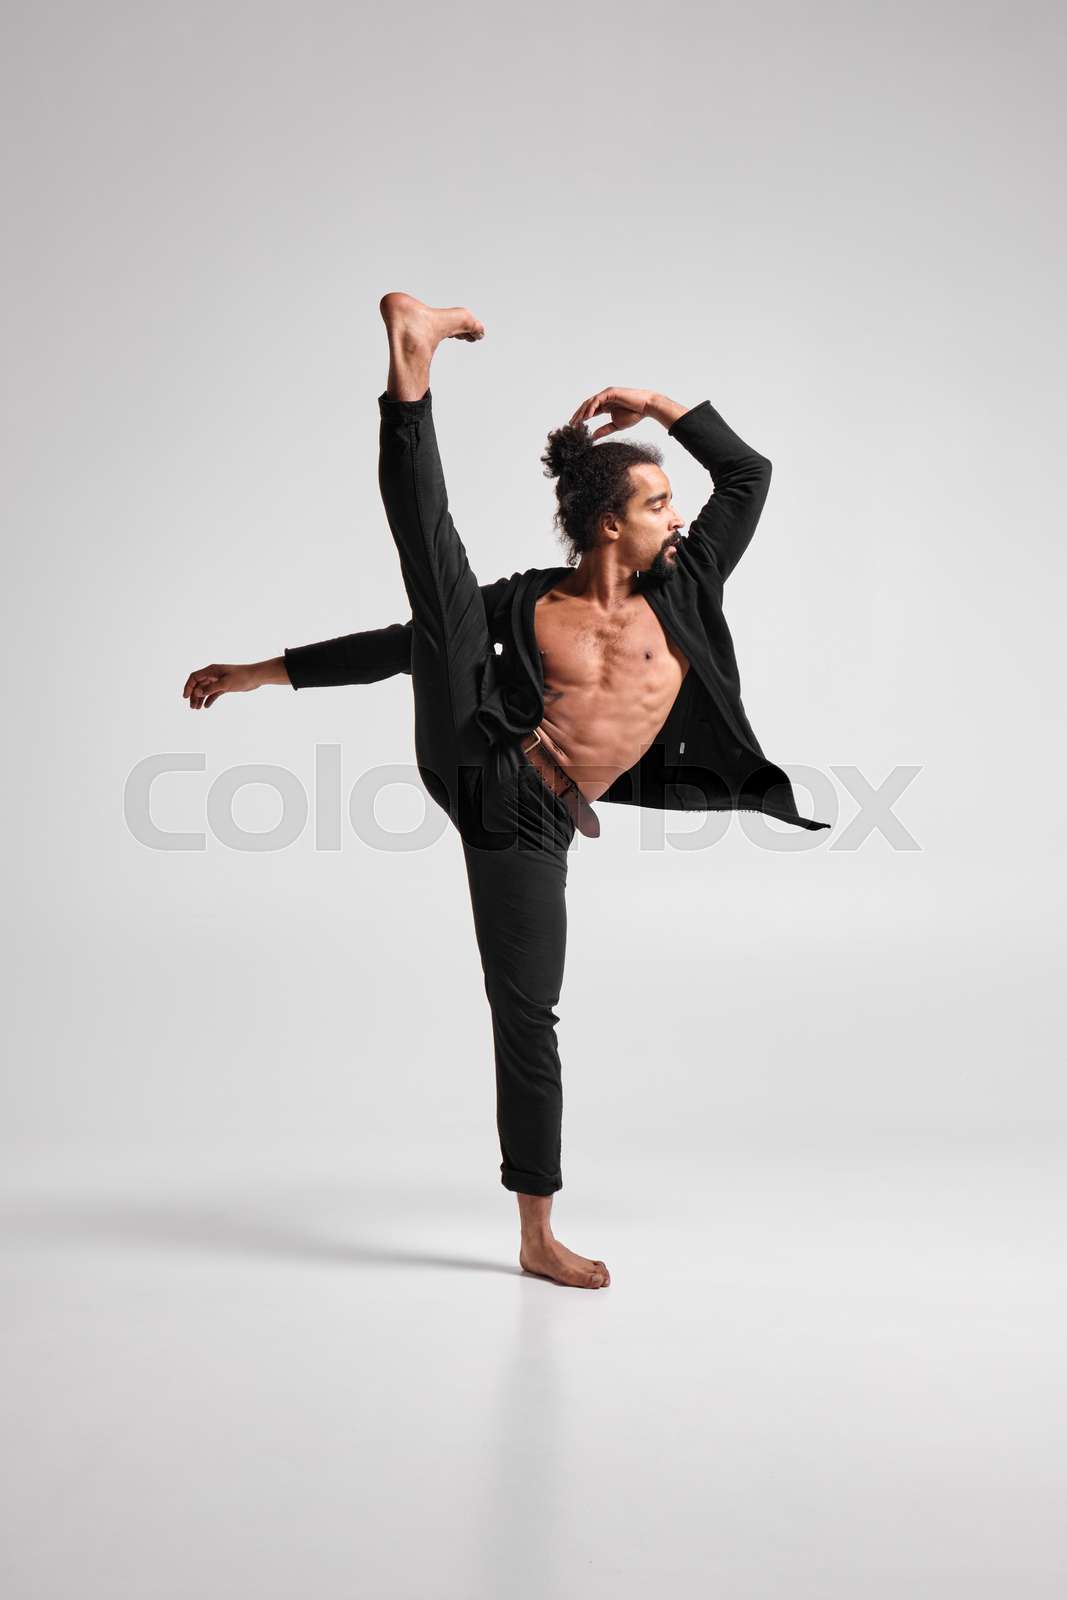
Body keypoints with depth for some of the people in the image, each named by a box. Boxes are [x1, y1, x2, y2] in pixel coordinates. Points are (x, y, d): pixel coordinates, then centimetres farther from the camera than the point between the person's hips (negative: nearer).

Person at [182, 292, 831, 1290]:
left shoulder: (681, 590, 11)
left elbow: (749, 475, 14)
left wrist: (663, 406, 8)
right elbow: (399, 644, 11)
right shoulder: (528, 603, 6)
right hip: (481, 768, -1)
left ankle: (538, 1236, 15)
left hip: (534, 828, 1)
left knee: (528, 1016, 3)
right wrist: (262, 673, 11)